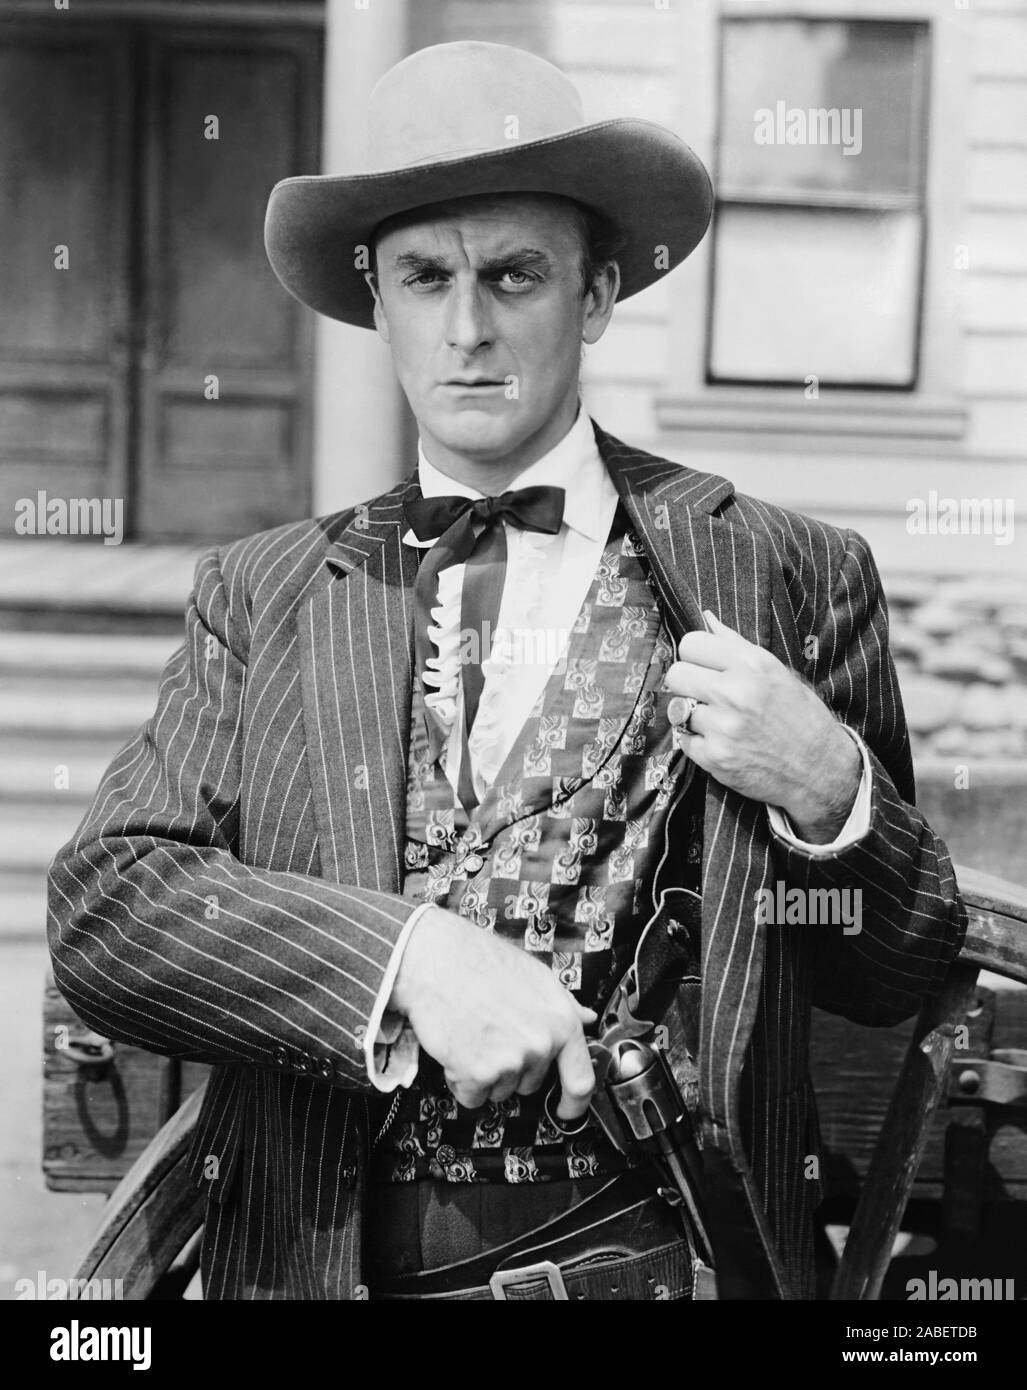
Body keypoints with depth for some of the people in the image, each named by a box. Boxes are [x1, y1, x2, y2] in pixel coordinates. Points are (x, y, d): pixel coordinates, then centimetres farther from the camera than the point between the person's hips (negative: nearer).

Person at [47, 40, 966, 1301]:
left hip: (664, 1259, -2)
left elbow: (901, 977, 7)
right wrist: (407, 954, -18)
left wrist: (828, 789, -13)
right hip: (333, 1261, 2)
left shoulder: (787, 576, 1)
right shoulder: (261, 596, 5)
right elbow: (99, 906, -5)